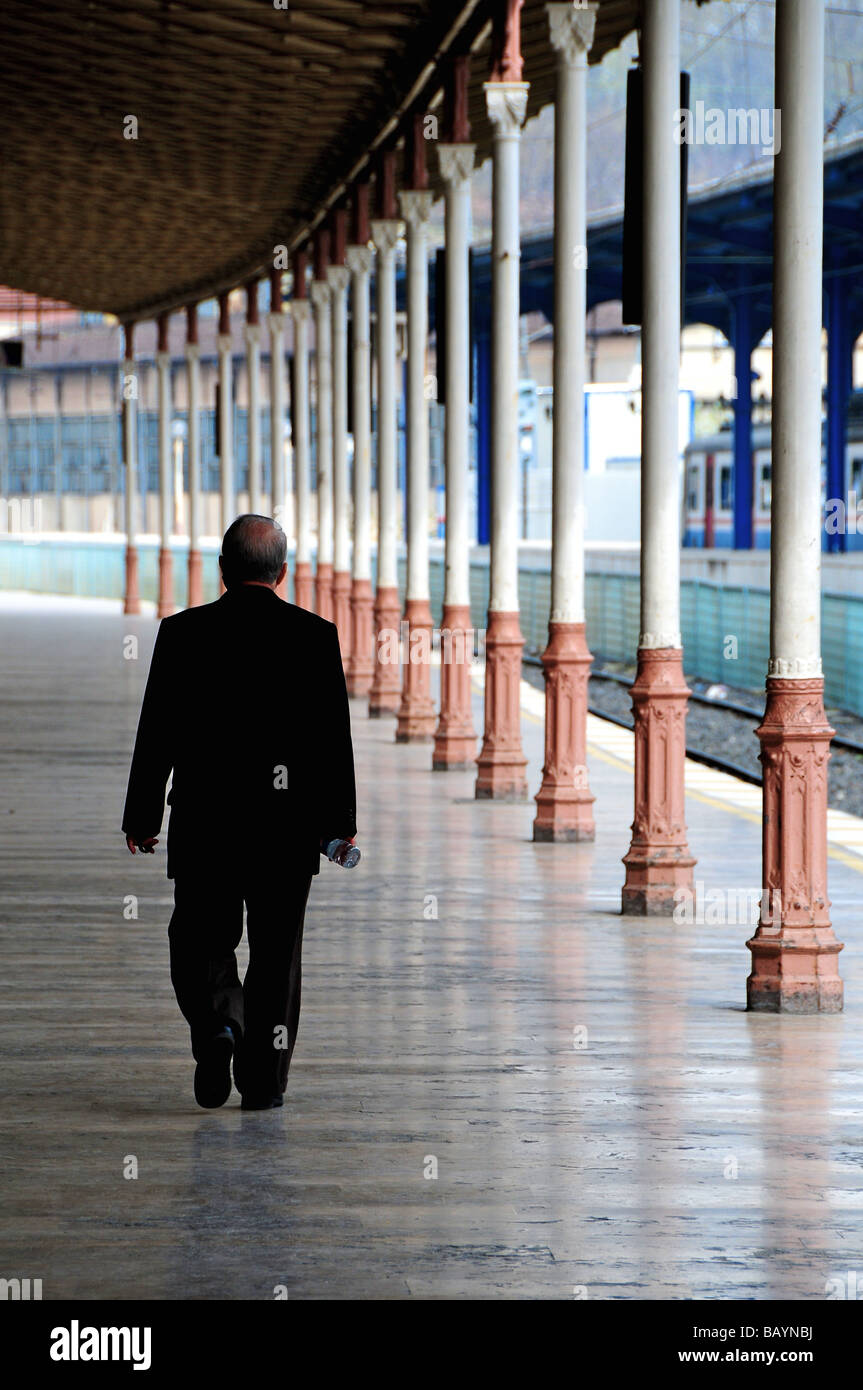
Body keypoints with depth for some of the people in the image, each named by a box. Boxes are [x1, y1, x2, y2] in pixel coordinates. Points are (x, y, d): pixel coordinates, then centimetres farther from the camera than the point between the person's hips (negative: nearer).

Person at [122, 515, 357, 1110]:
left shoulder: (182, 634, -4)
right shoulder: (315, 635, -3)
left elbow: (157, 735, -2)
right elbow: (335, 737, -1)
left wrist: (142, 816, 5)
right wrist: (341, 821, 6)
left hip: (204, 818, -1)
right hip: (290, 823, 1)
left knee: (202, 938, 12)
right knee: (276, 950, 9)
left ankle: (217, 1024, -15)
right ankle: (265, 1079, 9)